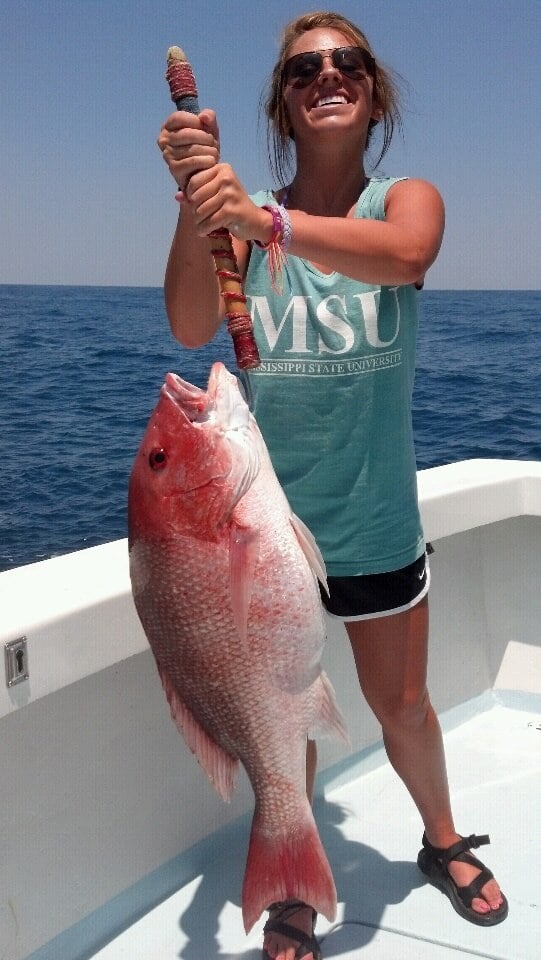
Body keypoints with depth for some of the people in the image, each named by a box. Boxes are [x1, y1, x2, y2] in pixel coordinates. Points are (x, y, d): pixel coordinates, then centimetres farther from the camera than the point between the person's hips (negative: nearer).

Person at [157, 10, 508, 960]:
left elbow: (404, 253, -30)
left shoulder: (407, 197, -5)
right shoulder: (244, 213, -4)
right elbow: (191, 327, -22)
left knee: (403, 707, 17)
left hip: (377, 519, 0)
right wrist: (195, 203, -37)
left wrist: (264, 219, -45)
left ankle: (443, 840, 46)